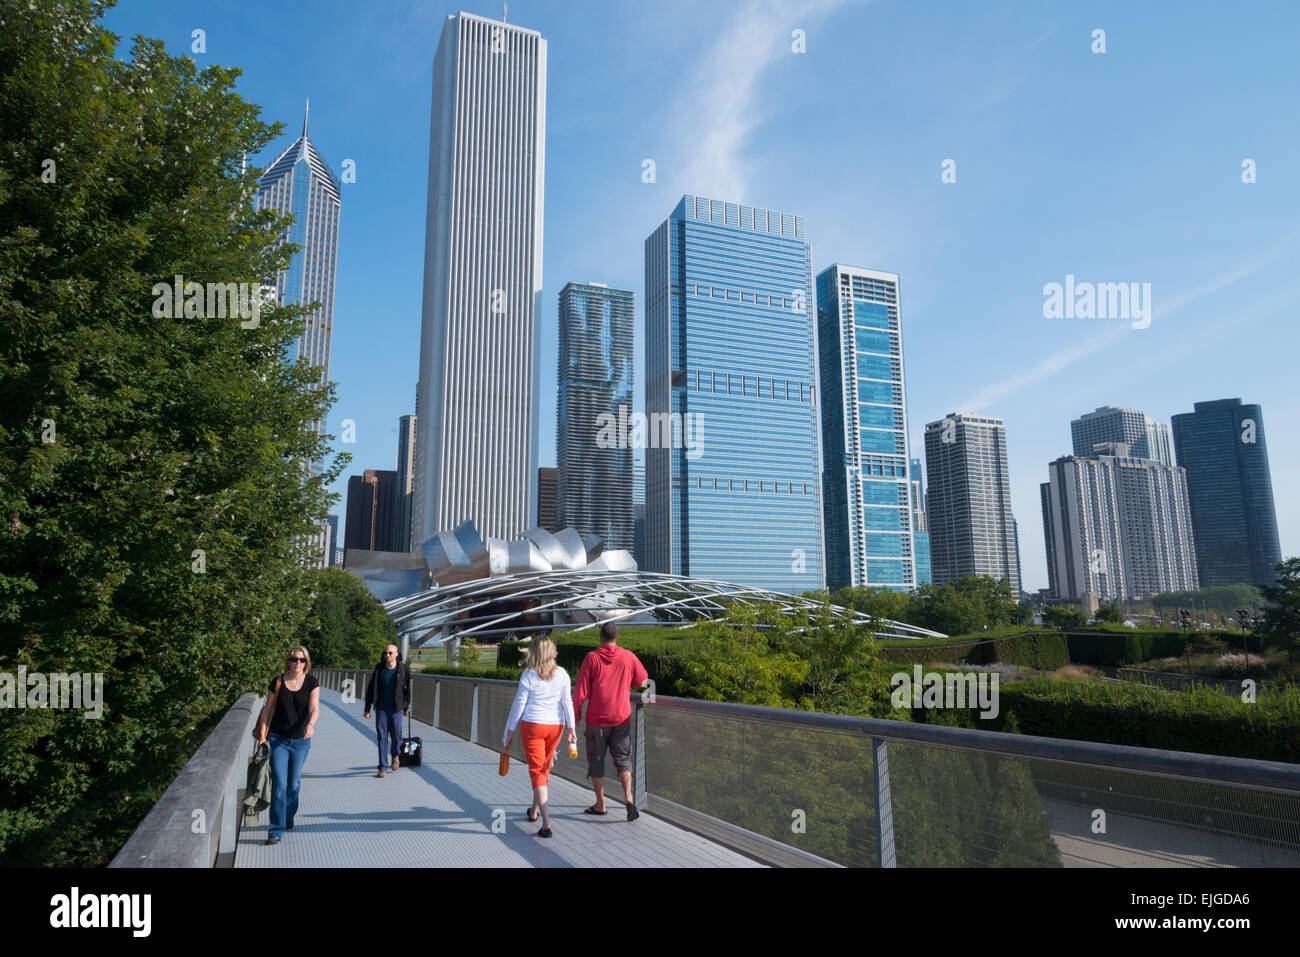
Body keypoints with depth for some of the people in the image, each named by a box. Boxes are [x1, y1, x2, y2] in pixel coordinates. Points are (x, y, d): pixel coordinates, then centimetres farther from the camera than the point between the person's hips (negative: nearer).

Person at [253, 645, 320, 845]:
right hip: (278, 739, -1)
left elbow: (314, 708, -15)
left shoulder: (312, 683, -3)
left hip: (301, 740, 1)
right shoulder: (277, 682, -3)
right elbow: (267, 709, 3)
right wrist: (262, 735, -1)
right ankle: (276, 831, -5)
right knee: (279, 784, -9)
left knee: (293, 783, 11)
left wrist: (311, 724, -34)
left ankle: (288, 818, 36)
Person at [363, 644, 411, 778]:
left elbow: (407, 689, 8)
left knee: (396, 736, 2)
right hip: (381, 708, 1)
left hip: (396, 708, -1)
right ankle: (383, 767, 9)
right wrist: (367, 708, 4)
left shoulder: (403, 669, -2)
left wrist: (406, 706, 14)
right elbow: (370, 689, 6)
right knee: (382, 738, 0)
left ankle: (395, 755, 34)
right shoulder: (379, 670, -1)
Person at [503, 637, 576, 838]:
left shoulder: (528, 675, -10)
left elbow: (519, 704, -6)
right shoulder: (561, 674, -2)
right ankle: (534, 810, 39)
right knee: (545, 768, 21)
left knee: (537, 771, 0)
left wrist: (510, 730, 3)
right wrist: (572, 728, 6)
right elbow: (567, 702, 0)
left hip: (532, 725, -4)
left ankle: (546, 823, -10)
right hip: (555, 726, 4)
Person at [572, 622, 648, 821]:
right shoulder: (629, 657, -1)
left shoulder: (591, 658, -7)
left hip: (597, 719, -2)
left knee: (596, 760, 11)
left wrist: (576, 712, 5)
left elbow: (581, 690, -7)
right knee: (622, 759, 8)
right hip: (622, 717, 2)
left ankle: (600, 804, 16)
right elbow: (643, 681, 13)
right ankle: (628, 797, -12)